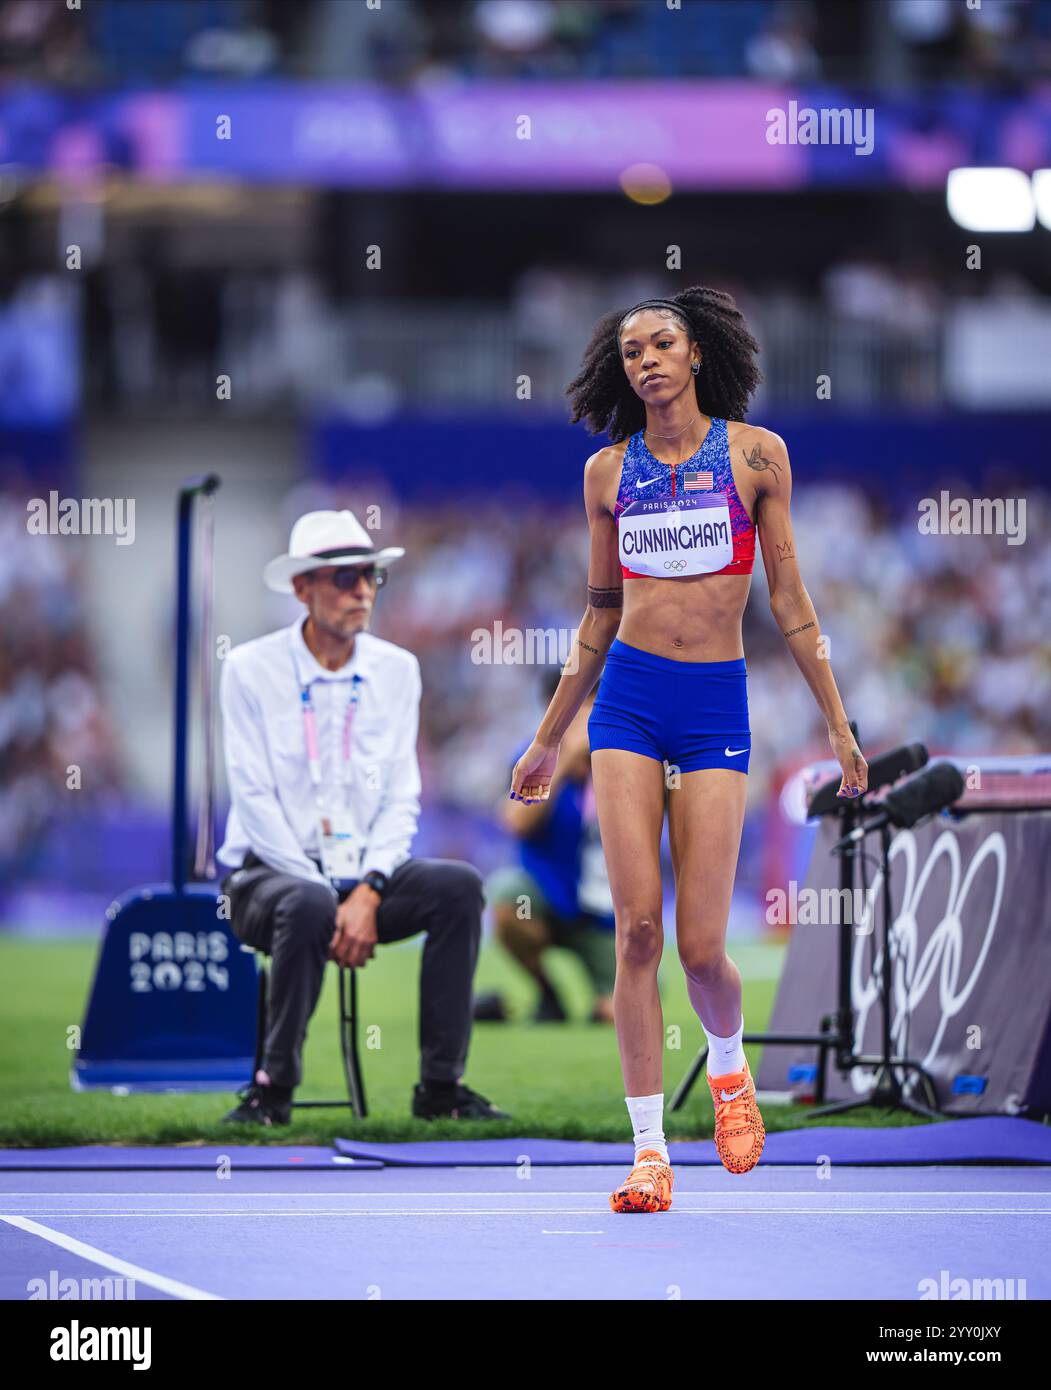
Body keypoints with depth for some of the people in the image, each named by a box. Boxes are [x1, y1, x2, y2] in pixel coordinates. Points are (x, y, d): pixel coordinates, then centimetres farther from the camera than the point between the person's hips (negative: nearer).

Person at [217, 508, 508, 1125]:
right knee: (308, 907, -38)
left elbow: (401, 798, 2)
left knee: (459, 884, -23)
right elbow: (255, 799, -11)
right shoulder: (251, 670, -5)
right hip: (270, 873, -4)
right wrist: (332, 898, -19)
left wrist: (368, 893, -16)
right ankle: (274, 1085, -22)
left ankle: (441, 1084, -18)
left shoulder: (396, 670, 6)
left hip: (363, 873, 4)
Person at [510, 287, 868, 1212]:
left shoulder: (754, 453, 2)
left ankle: (730, 1067, 29)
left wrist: (838, 722, 4)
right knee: (639, 931, -8)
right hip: (627, 698, 2)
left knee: (701, 946, -5)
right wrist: (548, 742, 18)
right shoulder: (609, 471, 8)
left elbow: (789, 597, 6)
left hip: (718, 703, -1)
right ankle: (650, 1149, -3)